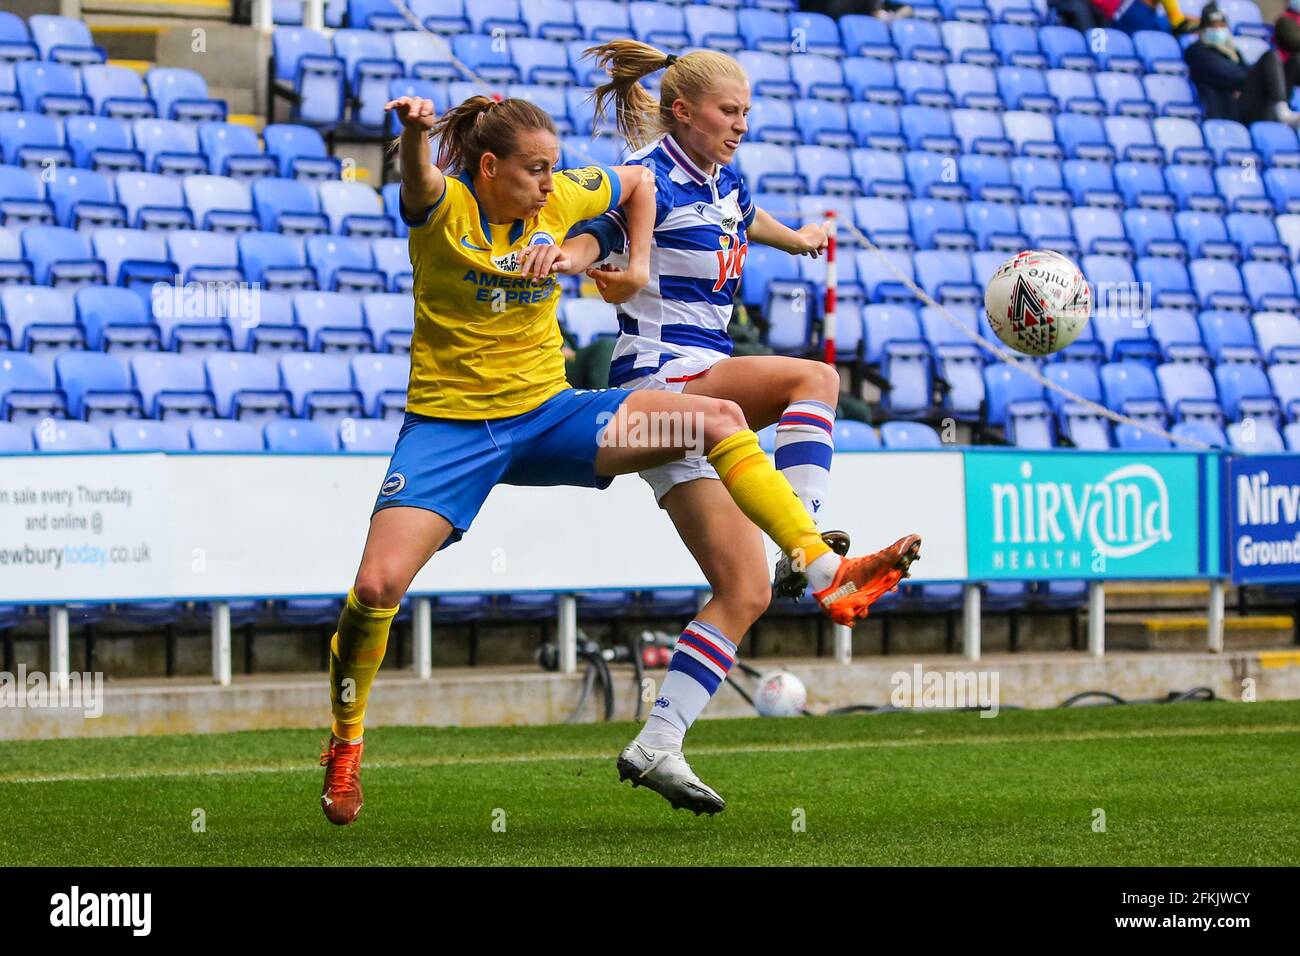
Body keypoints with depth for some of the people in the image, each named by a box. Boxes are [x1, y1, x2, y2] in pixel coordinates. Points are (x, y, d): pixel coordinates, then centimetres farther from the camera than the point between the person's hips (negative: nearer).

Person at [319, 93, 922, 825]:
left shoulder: (560, 197, -1)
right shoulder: (447, 205, -15)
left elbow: (638, 181, 21)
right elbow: (420, 182, -42)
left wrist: (639, 264, 12)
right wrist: (416, 133, -64)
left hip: (547, 411, 4)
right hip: (450, 425, -4)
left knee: (720, 419, -14)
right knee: (377, 586, -20)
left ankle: (829, 574, -12)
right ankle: (346, 743, 6)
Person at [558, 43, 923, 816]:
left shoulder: (725, 179, 15)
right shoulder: (651, 180, -11)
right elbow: (584, 236, -24)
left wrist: (797, 239, 56)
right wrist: (561, 259, -47)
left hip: (707, 387, 9)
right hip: (662, 376, -9)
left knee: (744, 593, 1)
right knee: (814, 379, -30)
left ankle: (658, 746, 0)